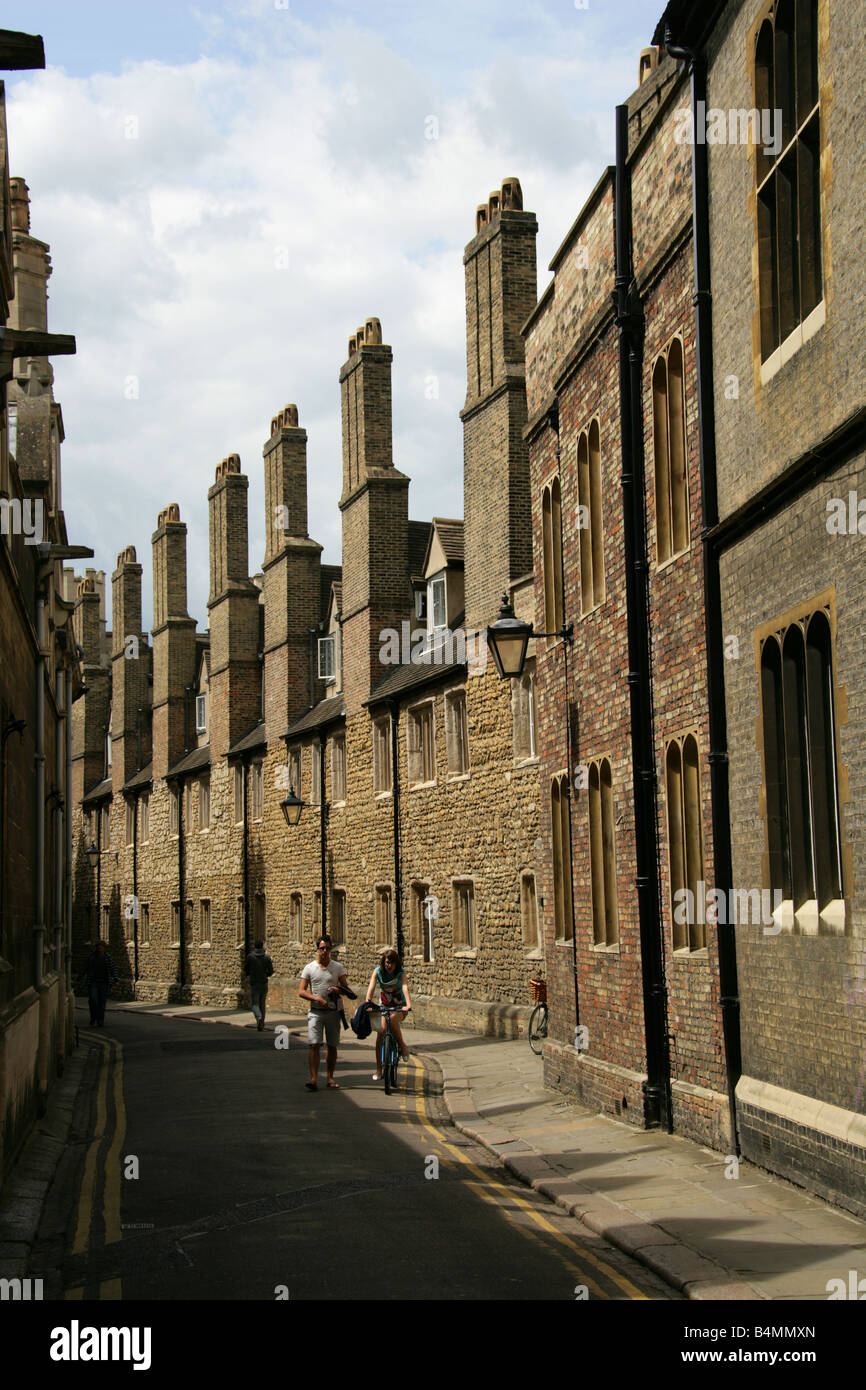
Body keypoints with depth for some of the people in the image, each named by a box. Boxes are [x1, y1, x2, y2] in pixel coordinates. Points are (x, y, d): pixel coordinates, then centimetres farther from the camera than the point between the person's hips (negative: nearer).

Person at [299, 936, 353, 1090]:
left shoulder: (338, 967, 5)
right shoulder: (309, 968, 3)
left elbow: (346, 988, 8)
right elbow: (301, 991, -1)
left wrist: (339, 990, -16)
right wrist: (318, 998, -16)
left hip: (333, 1012, 2)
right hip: (316, 1011, -2)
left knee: (332, 1046, 7)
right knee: (314, 1045, -13)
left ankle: (330, 1078, 17)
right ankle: (314, 1079, -18)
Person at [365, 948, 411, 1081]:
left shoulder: (401, 973, -14)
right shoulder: (378, 972, -10)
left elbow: (405, 988, -29)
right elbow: (371, 987, -21)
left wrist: (408, 1005, -46)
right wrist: (368, 1004, -38)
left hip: (399, 1007, -2)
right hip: (384, 1006, 2)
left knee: (393, 1020, -35)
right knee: (381, 1033, -13)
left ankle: (402, 1046, -12)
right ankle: (379, 1069, -6)